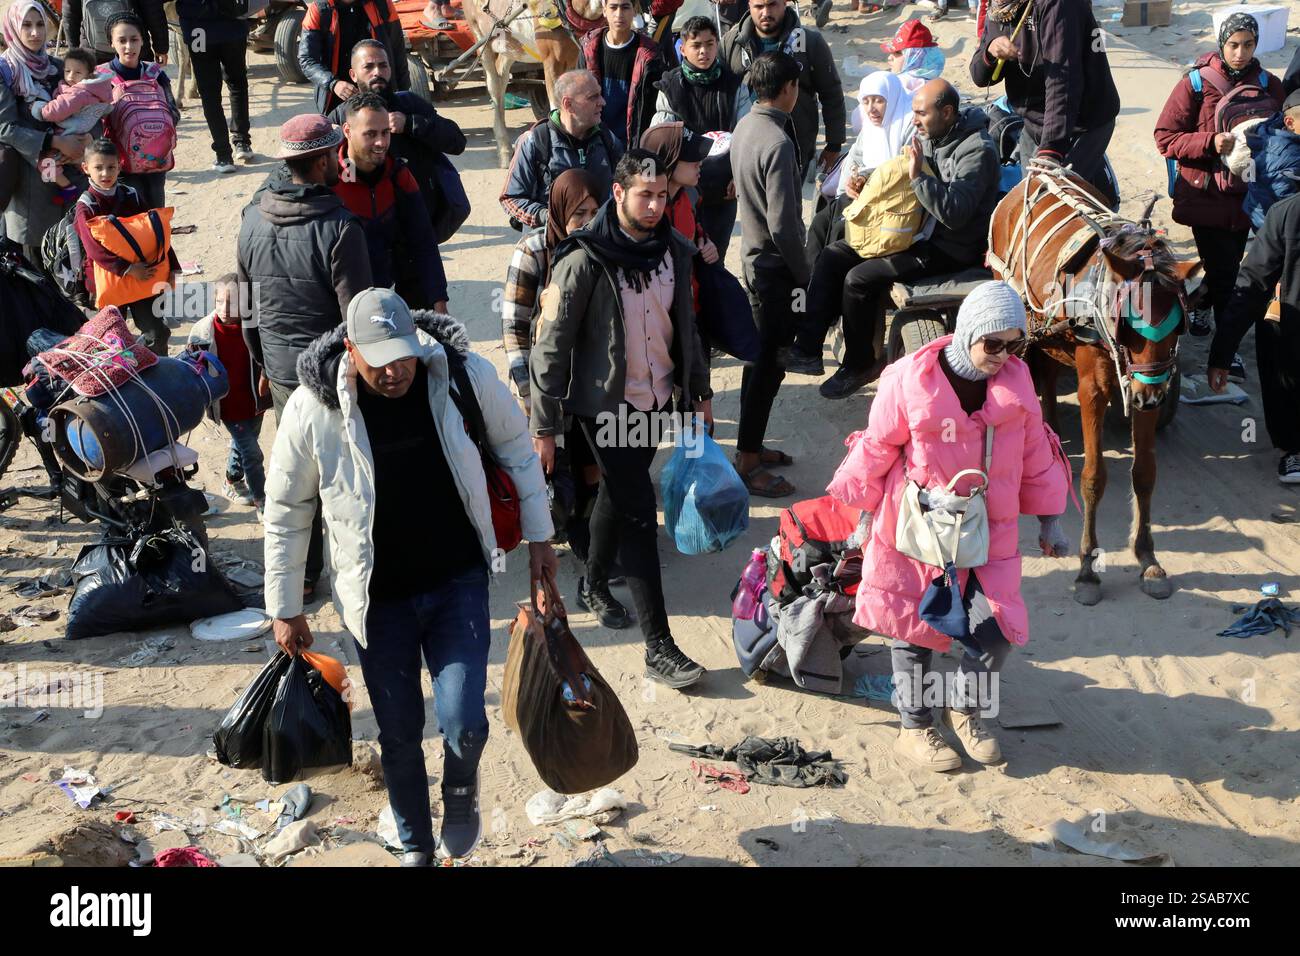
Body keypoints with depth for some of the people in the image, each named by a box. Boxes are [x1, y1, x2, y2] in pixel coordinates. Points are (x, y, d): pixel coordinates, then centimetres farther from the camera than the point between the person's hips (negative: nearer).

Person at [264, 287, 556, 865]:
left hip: (458, 582, 0)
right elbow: (286, 513, -4)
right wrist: (285, 609, 2)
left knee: (463, 724, -10)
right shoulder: (312, 409, -18)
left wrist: (539, 536, 8)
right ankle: (416, 847, 39)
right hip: (378, 597, 0)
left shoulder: (466, 374, -17)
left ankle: (461, 793, 28)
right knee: (399, 734, 11)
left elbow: (515, 447, 3)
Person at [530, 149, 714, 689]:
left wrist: (700, 391, 18)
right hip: (606, 404, -6)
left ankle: (594, 585, 45)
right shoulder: (584, 260, -19)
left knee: (619, 493, 21)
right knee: (639, 510, -9)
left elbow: (685, 326, 14)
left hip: (657, 398, 6)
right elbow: (551, 346, -15)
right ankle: (659, 648, -6)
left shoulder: (673, 251, 0)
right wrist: (544, 427, -14)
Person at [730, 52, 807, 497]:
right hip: (774, 264, -9)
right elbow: (783, 225, -26)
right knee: (770, 361, -2)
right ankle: (748, 463, 6)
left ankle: (751, 444, 31)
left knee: (761, 354, 19)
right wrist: (803, 273, -12)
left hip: (753, 255, 10)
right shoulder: (778, 143, -24)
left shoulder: (744, 126, 4)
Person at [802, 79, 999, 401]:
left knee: (859, 279, -21)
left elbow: (955, 214, -29)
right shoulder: (927, 136, 8)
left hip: (949, 249, -9)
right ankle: (808, 345, -4)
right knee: (834, 254, -1)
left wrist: (918, 176, -31)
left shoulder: (977, 150, -19)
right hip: (918, 231, 9)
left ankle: (859, 365, -2)